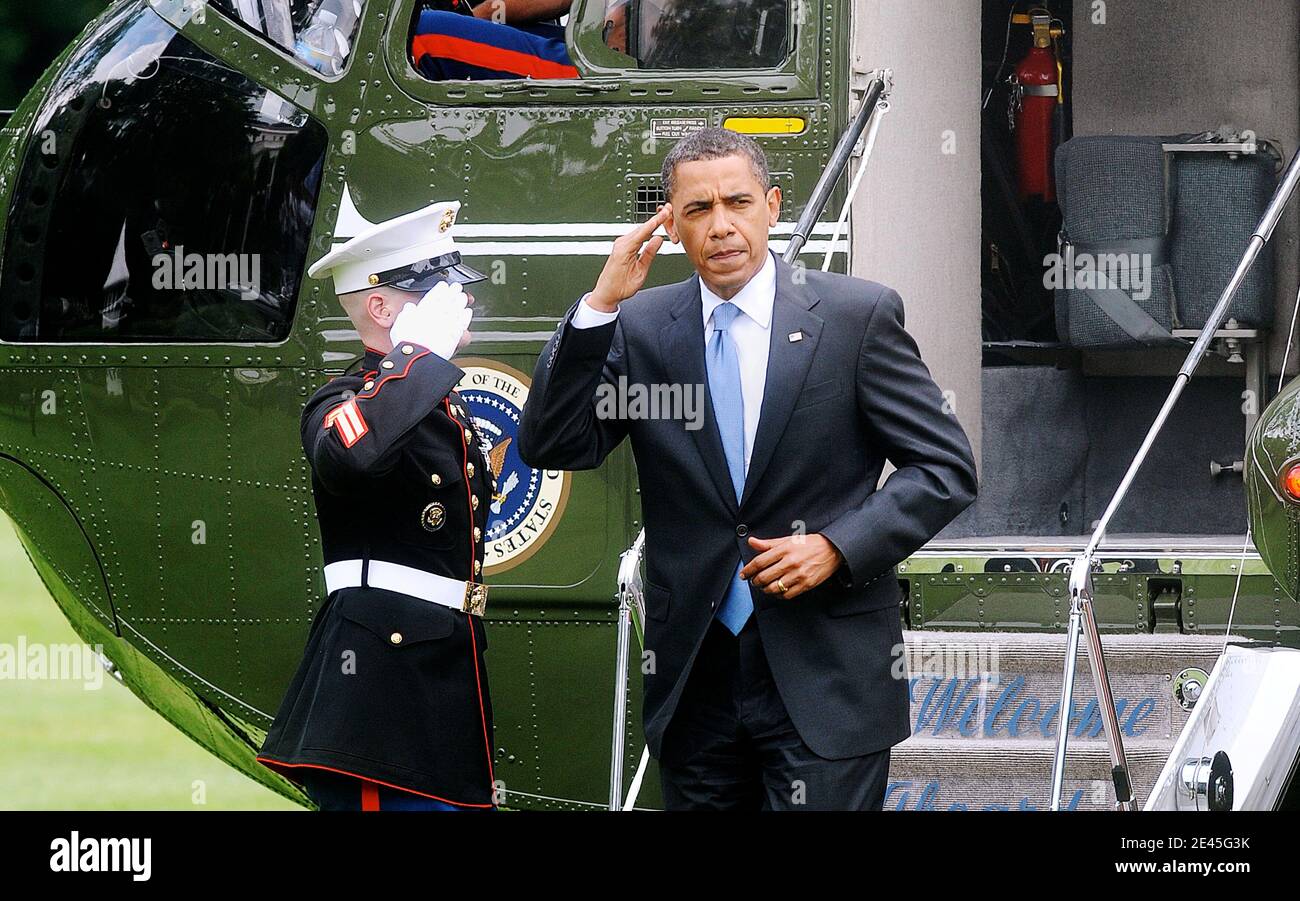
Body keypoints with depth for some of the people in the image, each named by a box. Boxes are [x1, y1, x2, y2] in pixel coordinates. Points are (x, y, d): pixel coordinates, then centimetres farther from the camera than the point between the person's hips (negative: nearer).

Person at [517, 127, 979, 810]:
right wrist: (600, 305, -11)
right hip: (694, 679, 3)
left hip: (824, 677, -3)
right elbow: (550, 446, -2)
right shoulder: (642, 327, 6)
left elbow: (946, 468, 0)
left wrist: (838, 547, -13)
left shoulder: (858, 315, -1)